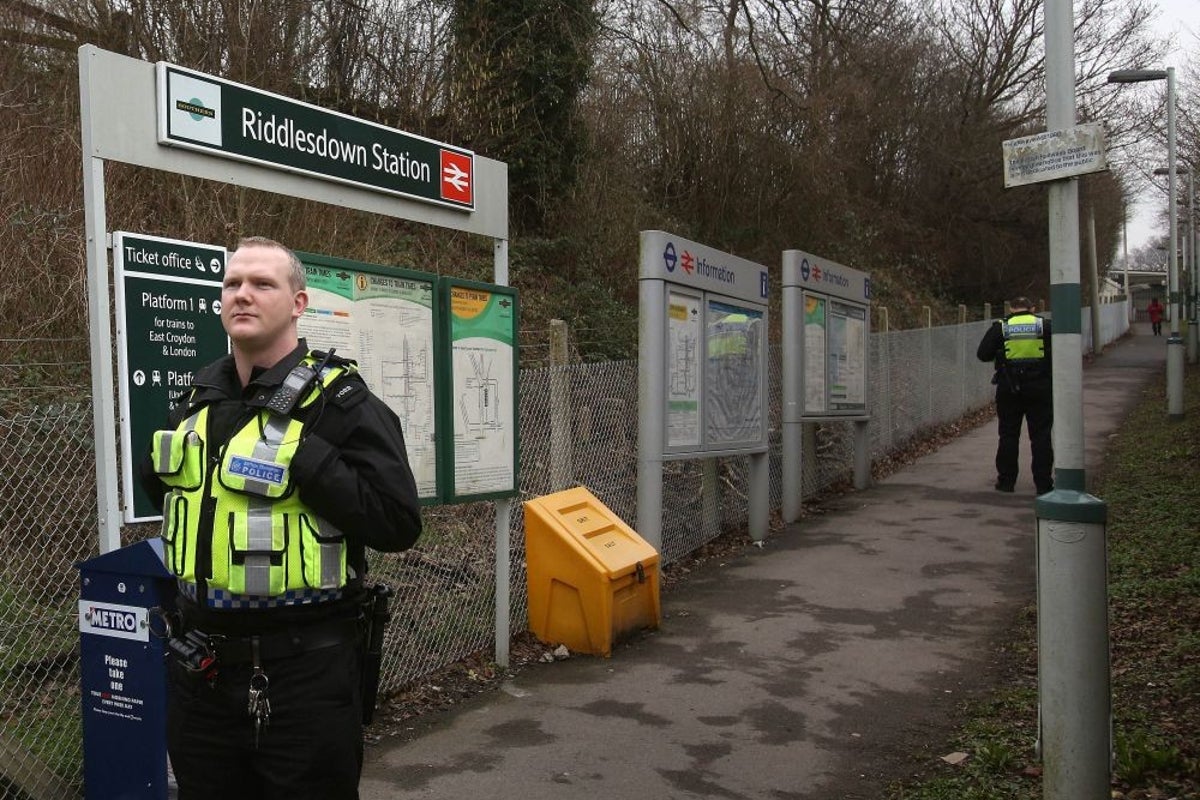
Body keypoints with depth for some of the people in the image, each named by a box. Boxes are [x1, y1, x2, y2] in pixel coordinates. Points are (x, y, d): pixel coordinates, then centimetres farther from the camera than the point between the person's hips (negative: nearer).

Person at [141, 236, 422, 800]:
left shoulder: (338, 401, -13)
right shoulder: (199, 399, 7)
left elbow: (397, 522, -21)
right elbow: (161, 484, 26)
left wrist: (302, 455, -25)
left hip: (304, 667, -6)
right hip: (199, 665, 6)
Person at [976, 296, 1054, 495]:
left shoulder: (1000, 327, 0)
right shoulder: (1045, 326, 2)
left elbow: (982, 354, -1)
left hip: (1009, 389, 0)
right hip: (1040, 387, 0)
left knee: (1008, 435, 8)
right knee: (1041, 435, 5)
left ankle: (1006, 480, 11)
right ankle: (1043, 483, 5)